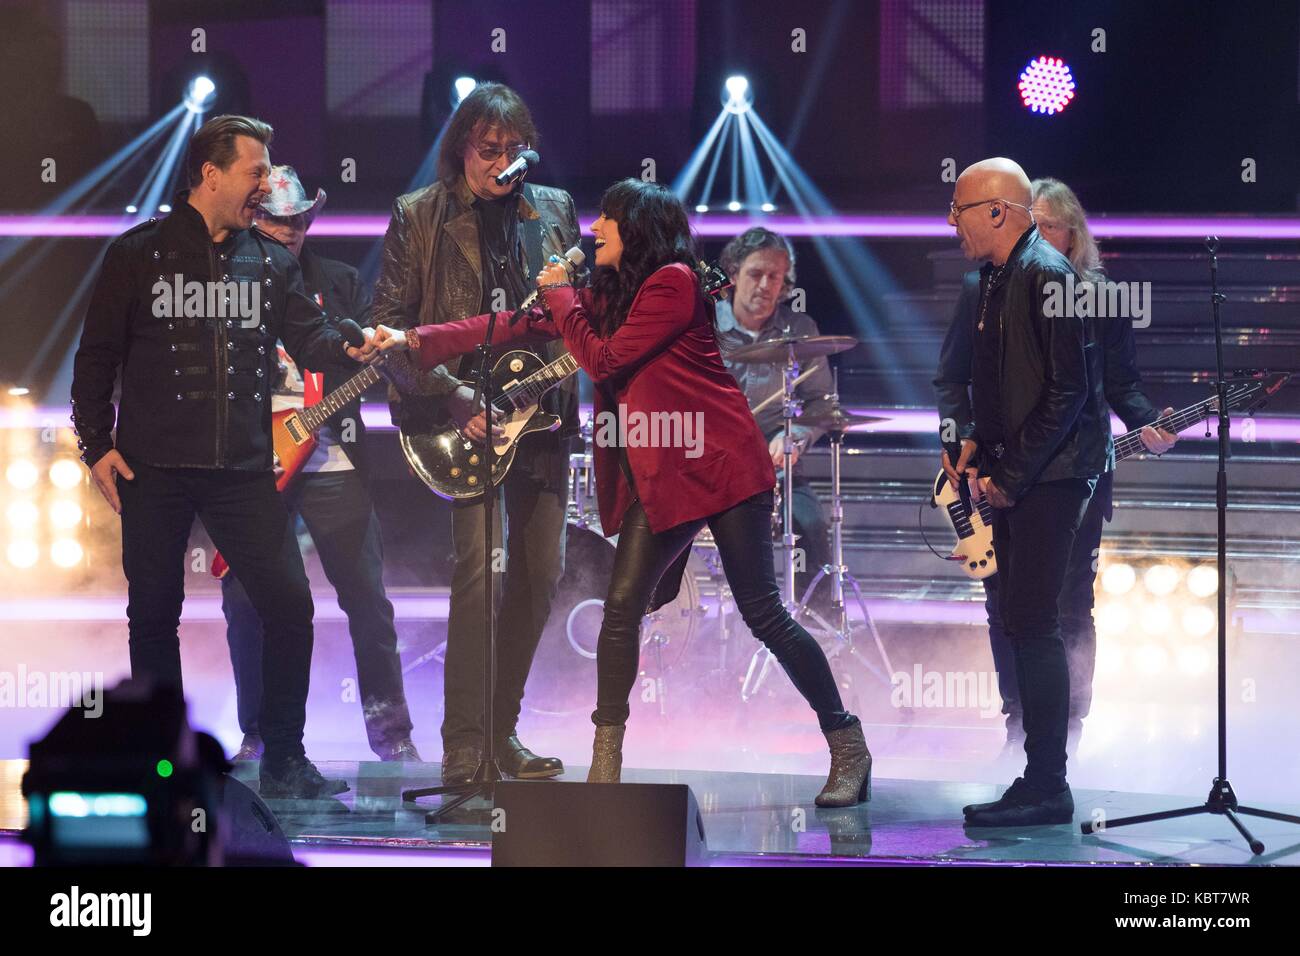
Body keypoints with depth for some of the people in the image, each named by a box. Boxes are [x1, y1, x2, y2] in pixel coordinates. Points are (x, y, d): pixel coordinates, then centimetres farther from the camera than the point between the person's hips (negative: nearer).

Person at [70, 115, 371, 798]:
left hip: (243, 471, 2)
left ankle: (283, 760, 4)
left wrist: (355, 348, -17)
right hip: (153, 469, -2)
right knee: (154, 613, 4)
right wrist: (96, 445, -3)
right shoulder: (139, 254, 2)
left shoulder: (272, 262, 12)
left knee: (289, 605, -7)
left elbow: (310, 342, 5)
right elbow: (97, 356, 4)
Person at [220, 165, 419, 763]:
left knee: (367, 596, -3)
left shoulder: (339, 283, 12)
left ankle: (391, 734, 4)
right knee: (246, 605, 0)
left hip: (332, 461, 1)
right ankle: (259, 734, 14)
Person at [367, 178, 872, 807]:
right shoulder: (607, 294, 15)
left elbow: (604, 359, -12)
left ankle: (847, 745, 4)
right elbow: (522, 325, 11)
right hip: (656, 478, 7)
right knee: (622, 607, -5)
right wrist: (414, 340, 5)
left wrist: (561, 296, 1)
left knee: (763, 613, -7)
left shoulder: (673, 282, -10)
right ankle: (605, 766, -1)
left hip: (719, 466, -7)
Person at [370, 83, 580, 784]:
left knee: (540, 570, 6)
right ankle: (463, 746, -14)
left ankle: (499, 731, 19)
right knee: (478, 563, -16)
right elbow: (388, 327, -3)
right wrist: (448, 392, -14)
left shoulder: (554, 210, 12)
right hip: (460, 412, -5)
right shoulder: (419, 216, 0)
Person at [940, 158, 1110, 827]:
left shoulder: (1046, 276, -14)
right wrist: (976, 444, 9)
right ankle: (1039, 777, 15)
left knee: (1031, 622, -11)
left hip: (1049, 475, -10)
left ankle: (1047, 789, -8)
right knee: (1022, 622, 10)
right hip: (1012, 476, 10)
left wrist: (1012, 476, -17)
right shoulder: (998, 277, 15)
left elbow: (1071, 388, -19)